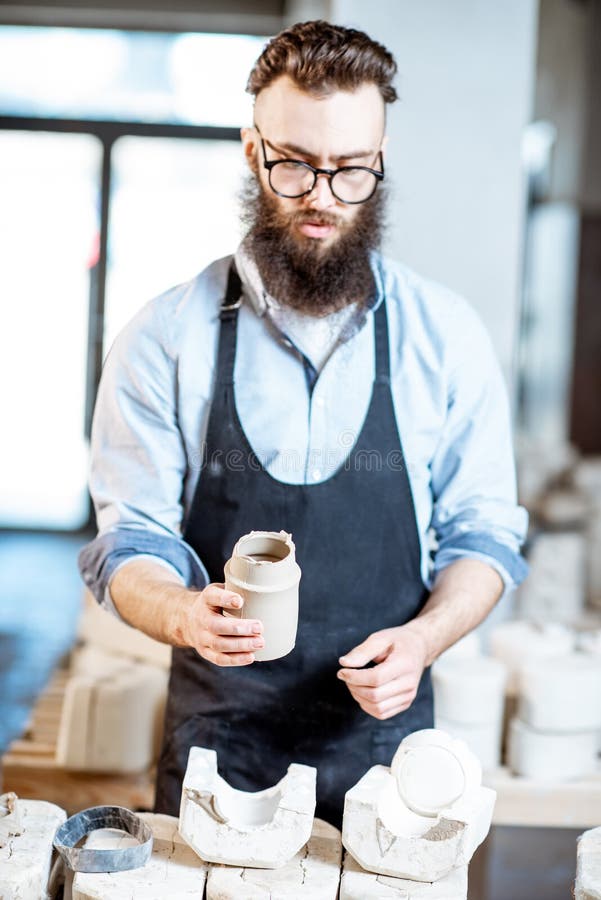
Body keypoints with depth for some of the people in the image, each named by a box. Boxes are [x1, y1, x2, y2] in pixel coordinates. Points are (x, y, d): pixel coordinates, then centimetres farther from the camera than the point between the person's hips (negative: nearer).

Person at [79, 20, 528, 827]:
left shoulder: (448, 336, -2)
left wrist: (422, 640, -16)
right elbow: (128, 544, -3)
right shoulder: (167, 337, -5)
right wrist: (186, 616, -24)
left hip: (386, 742, 1)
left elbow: (482, 536, 3)